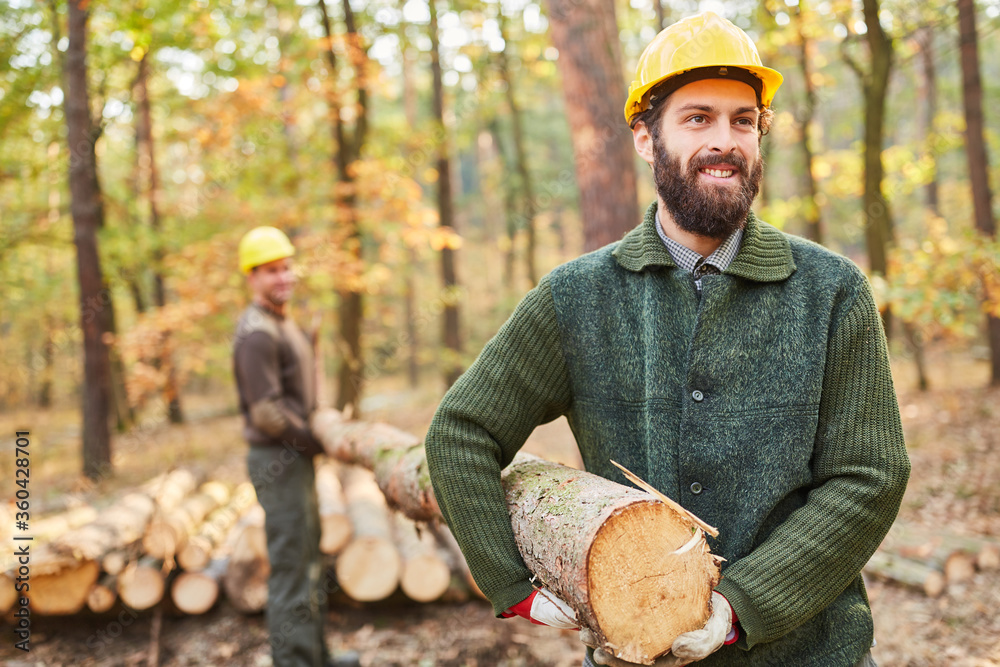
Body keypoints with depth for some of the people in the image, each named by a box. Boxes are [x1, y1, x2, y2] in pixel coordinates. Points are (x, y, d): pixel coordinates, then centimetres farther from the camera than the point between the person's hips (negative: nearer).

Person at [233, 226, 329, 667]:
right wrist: (319, 442, -13)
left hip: (298, 458, 11)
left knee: (309, 562, 19)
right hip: (278, 461, -11)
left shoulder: (284, 324, 15)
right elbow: (267, 411, -22)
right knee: (290, 570, -6)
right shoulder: (257, 333, -17)